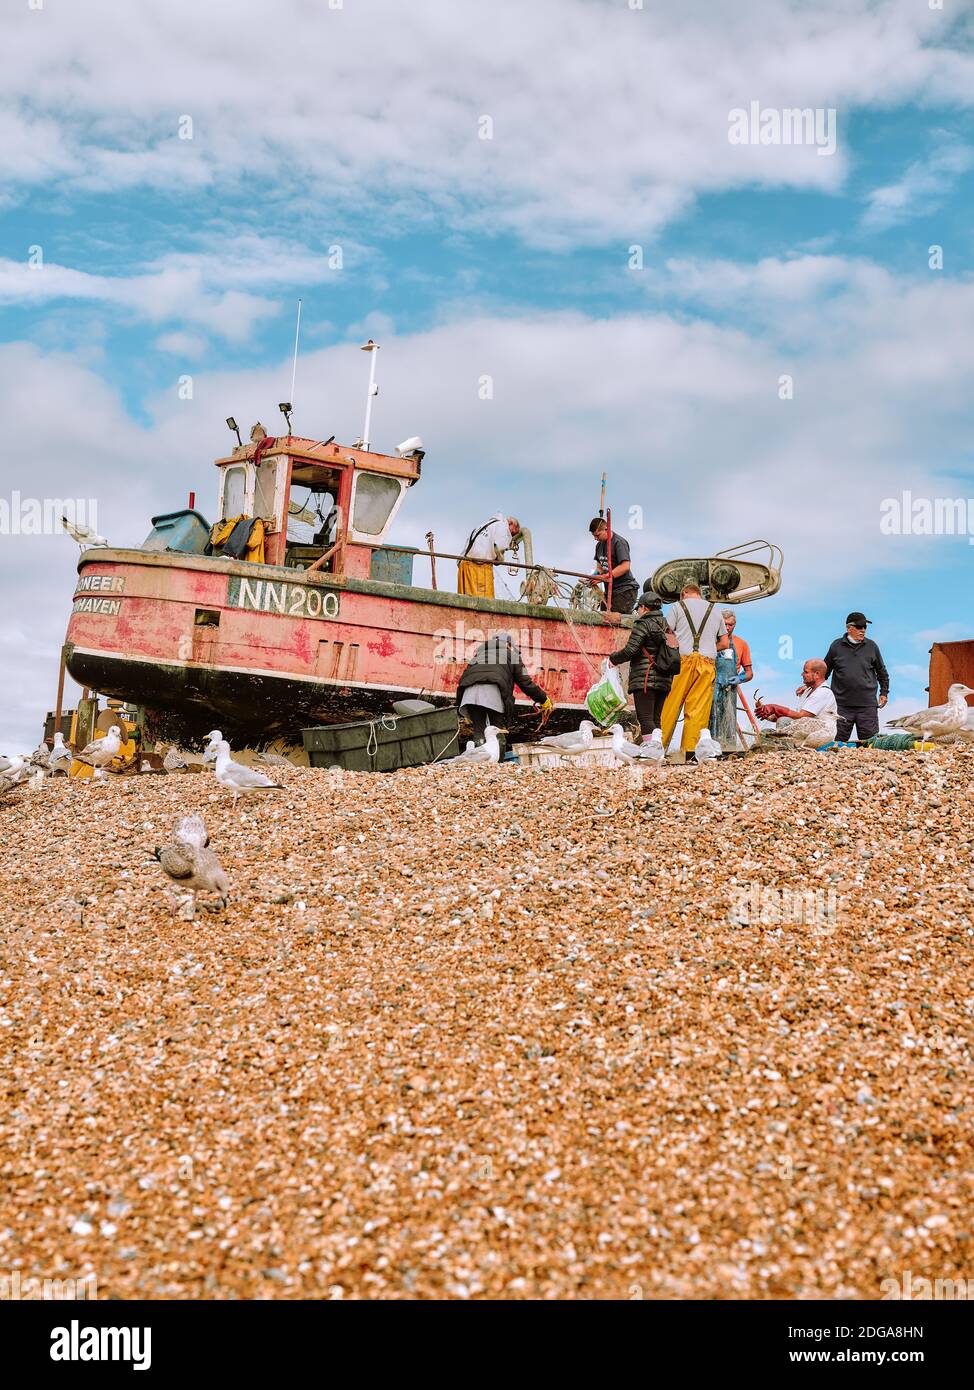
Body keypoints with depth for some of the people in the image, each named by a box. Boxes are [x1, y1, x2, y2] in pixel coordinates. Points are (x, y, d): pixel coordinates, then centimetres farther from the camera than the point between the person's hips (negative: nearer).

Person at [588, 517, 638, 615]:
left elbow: (625, 566, -21)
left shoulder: (619, 542, -11)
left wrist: (603, 577, -22)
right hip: (609, 591, 8)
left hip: (625, 590, -8)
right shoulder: (599, 545, 15)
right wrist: (595, 576, -2)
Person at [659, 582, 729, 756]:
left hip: (683, 659, -2)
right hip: (707, 664, 2)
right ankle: (691, 750, -6)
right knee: (698, 709, -1)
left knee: (670, 706, -2)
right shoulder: (715, 610, 20)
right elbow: (724, 643, 19)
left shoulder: (678, 606, 10)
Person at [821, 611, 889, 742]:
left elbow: (882, 672, 18)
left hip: (867, 705, 1)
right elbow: (824, 671, 14)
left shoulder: (871, 646, 8)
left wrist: (884, 692, 11)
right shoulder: (837, 646, 4)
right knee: (839, 742, 2)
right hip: (842, 704, 0)